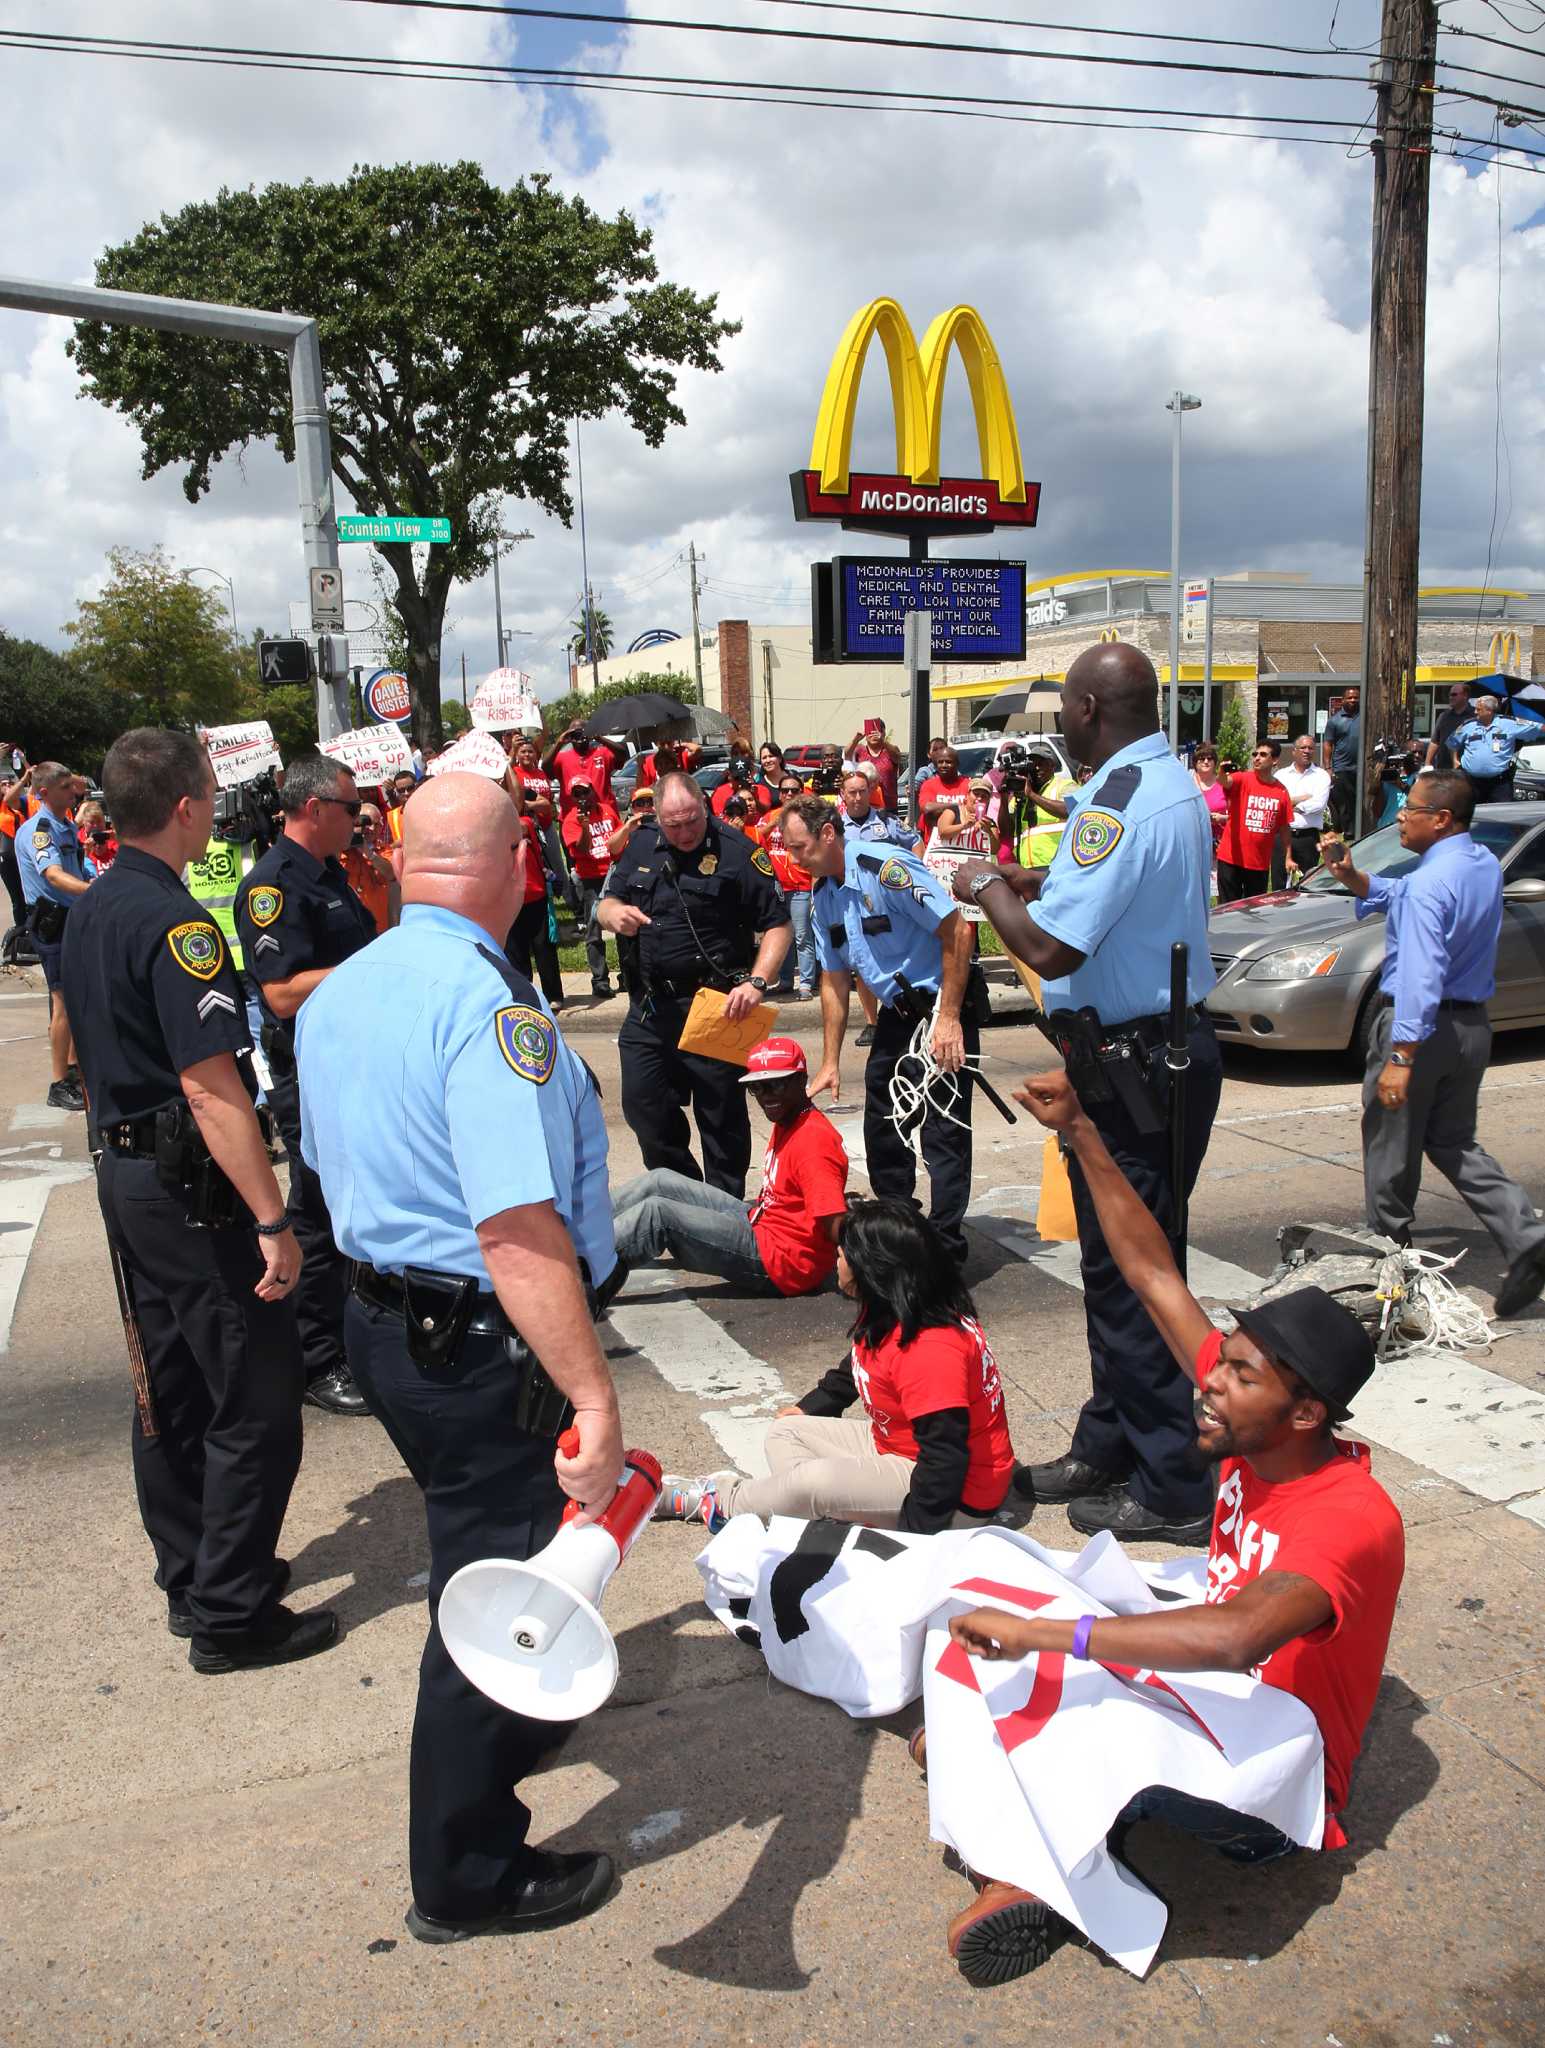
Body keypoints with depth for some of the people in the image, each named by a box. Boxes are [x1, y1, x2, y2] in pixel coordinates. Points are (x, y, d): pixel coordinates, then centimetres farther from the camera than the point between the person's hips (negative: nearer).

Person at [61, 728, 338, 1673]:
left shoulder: (91, 909, 9)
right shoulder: (175, 923, -21)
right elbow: (211, 1089, -26)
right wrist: (272, 1221, -25)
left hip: (125, 1165, 10)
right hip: (192, 1183, -10)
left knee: (173, 1386, 19)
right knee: (255, 1401, 1)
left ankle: (192, 1577, 32)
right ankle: (232, 1616, 9)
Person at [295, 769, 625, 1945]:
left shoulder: (335, 996, 4)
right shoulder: (488, 1005, -25)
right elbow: (520, 1230, -33)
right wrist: (594, 1398, -34)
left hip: (382, 1315, 9)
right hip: (487, 1351, -9)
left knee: (479, 1556, 29)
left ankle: (509, 1729, 54)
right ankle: (469, 1880, 26)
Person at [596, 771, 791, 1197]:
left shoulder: (738, 852, -9)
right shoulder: (640, 846, 7)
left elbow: (777, 925, -11)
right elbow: (604, 905, 14)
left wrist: (756, 982, -25)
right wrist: (614, 913, -10)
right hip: (649, 1006, 5)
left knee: (721, 1114, 4)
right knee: (643, 1105, 10)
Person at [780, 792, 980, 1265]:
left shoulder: (886, 867, -22)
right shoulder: (823, 896, 4)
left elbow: (956, 931, -24)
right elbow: (835, 979, 10)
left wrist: (948, 1018, -25)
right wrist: (830, 1063, 7)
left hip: (943, 1003, -9)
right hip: (897, 1010, 9)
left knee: (943, 1128, -8)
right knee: (882, 1121, 16)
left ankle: (946, 1247, 0)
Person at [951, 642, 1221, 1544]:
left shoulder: (1117, 805, -21)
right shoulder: (1177, 785, 11)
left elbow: (1050, 948, -26)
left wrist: (989, 889, -9)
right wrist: (1025, 879, 12)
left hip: (1131, 1065, -10)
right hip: (1176, 1041, 10)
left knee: (1126, 1274, -1)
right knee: (1121, 1262, 18)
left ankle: (1173, 1491, 11)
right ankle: (1108, 1449, 32)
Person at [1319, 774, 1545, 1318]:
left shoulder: (1429, 884, -23)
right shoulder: (1484, 864, 6)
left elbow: (1422, 975, -29)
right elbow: (1399, 898, 17)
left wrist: (1401, 1057, -30)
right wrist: (1352, 877, 3)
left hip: (1424, 1025, -9)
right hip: (1472, 1025, 9)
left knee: (1391, 1148, 7)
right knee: (1454, 1143, 19)